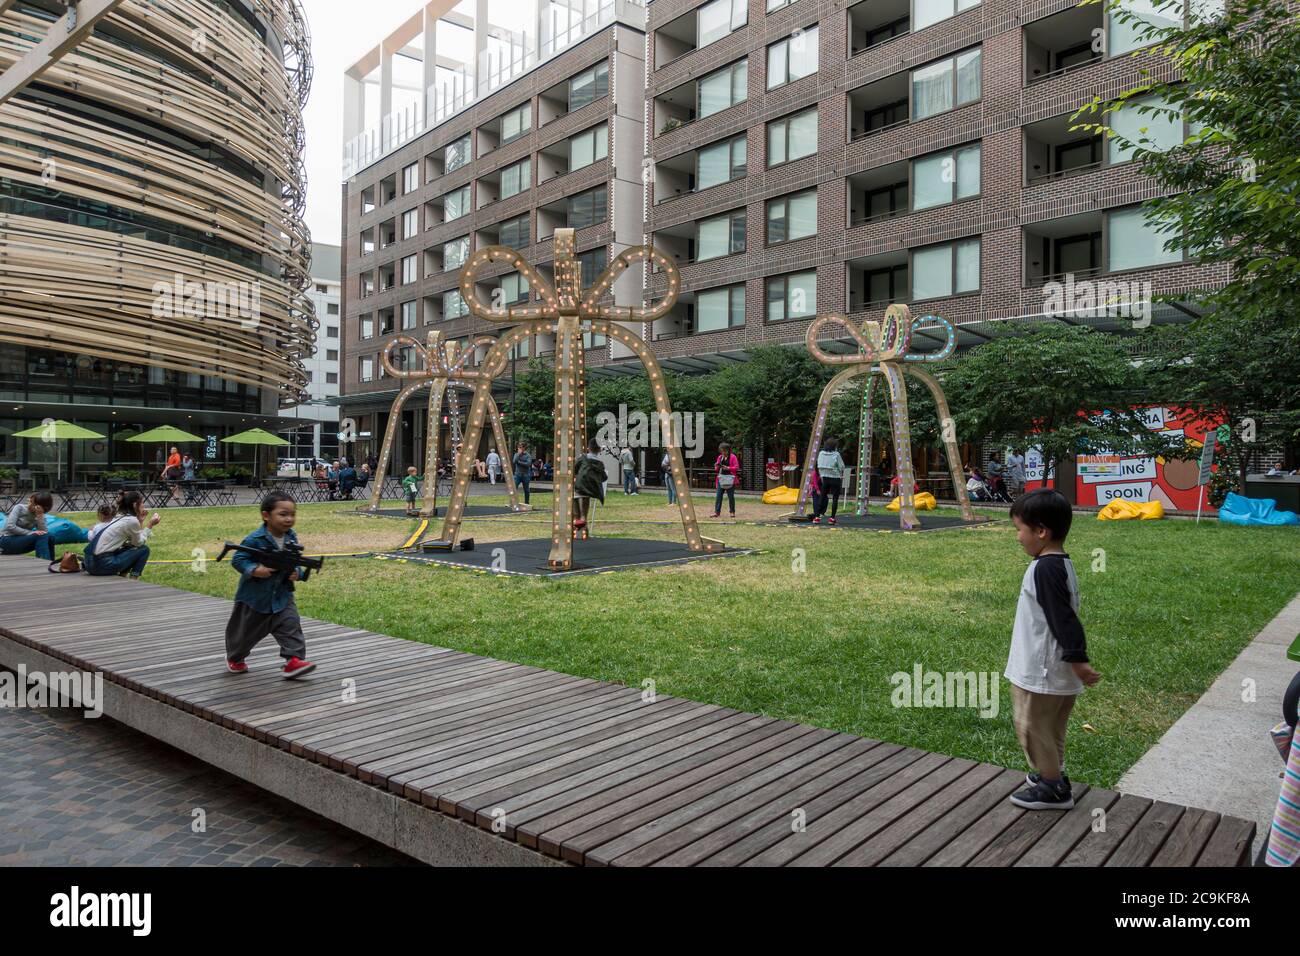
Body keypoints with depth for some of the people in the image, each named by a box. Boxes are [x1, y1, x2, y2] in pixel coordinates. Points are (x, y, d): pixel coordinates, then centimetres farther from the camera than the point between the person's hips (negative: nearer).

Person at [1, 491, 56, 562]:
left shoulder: (39, 516, 2)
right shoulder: (19, 508, -8)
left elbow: (44, 532, -16)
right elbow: (10, 527, -21)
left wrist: (40, 516, -23)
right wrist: (30, 533, -27)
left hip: (20, 541, 5)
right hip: (7, 541, -5)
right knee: (40, 536, -28)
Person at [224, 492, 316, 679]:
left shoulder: (291, 538, -3)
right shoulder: (254, 540, -20)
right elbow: (237, 559, -17)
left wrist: (298, 573, -12)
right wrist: (254, 570, -31)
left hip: (282, 595, 3)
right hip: (254, 596, -3)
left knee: (291, 625, -13)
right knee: (245, 631, 17)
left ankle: (294, 660, -13)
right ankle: (234, 658, 43)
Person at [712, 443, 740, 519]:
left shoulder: (733, 457, -3)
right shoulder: (720, 457, 12)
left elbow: (737, 467, -9)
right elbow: (717, 469, 18)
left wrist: (728, 468, -21)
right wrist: (717, 467, -5)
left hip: (730, 479, -4)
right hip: (721, 478, 4)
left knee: (731, 496, 2)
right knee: (719, 495, -1)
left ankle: (732, 512, 13)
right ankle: (717, 512, 0)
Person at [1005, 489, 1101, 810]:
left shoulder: (1045, 568, -24)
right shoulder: (1061, 563, 6)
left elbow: (1063, 618, -25)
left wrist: (1078, 660, -23)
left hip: (1040, 672, -9)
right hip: (1056, 671, 9)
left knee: (1032, 724, 5)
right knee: (1049, 727, 22)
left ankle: (1053, 788, 16)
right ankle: (1051, 775, 36)